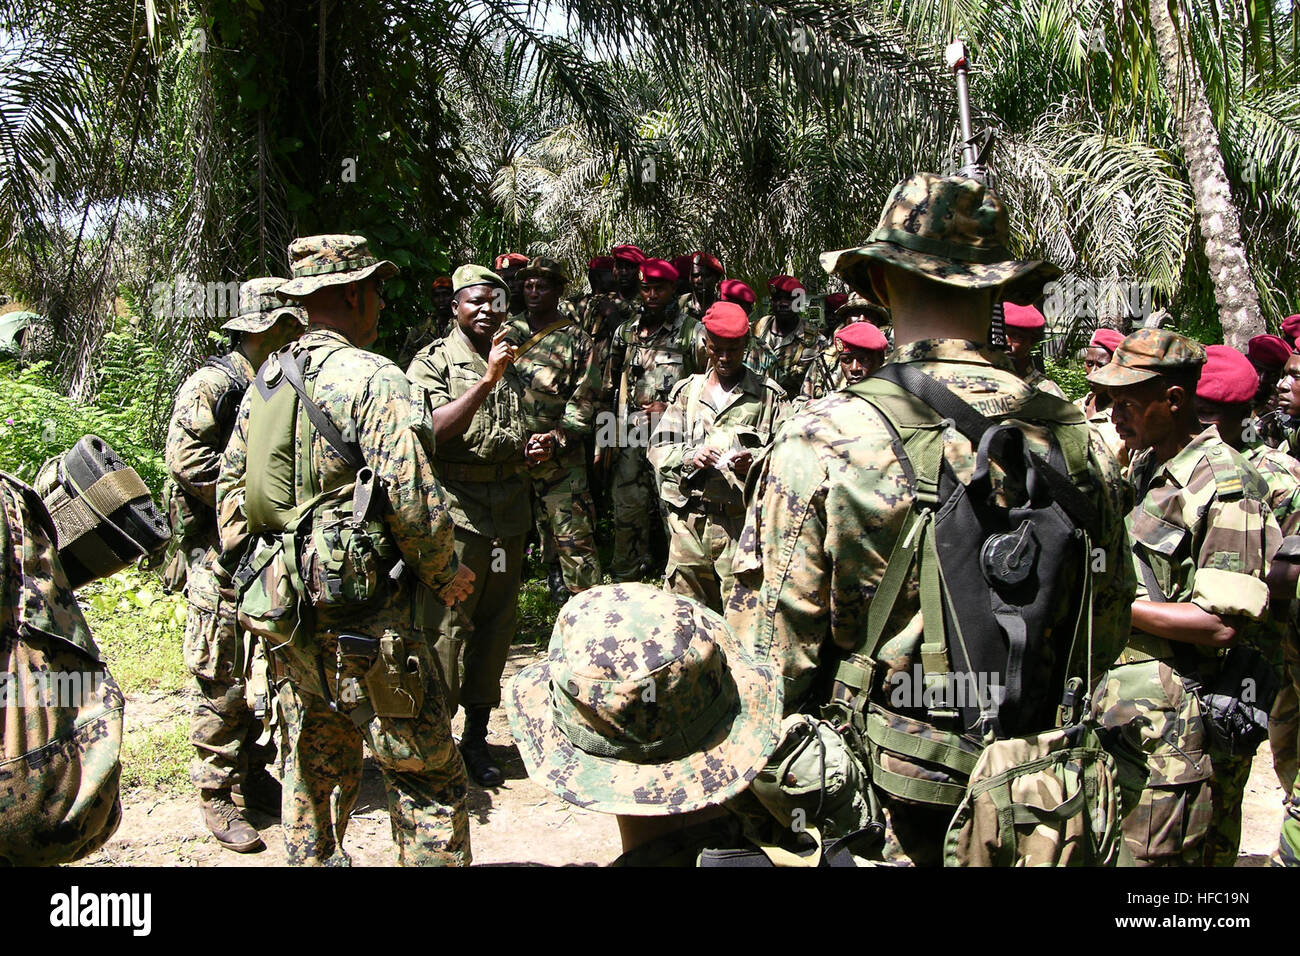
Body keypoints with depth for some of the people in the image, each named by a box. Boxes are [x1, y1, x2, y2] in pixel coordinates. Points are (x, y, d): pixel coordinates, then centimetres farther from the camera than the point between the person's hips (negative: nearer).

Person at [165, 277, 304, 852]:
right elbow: (184, 455, -19)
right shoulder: (213, 383, -9)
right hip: (223, 551, -8)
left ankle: (254, 776, 24)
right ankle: (217, 795, 5)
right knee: (225, 681, -5)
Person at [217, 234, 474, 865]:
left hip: (287, 616, 8)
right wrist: (445, 574, -3)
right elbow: (414, 501, -20)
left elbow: (230, 490, 16)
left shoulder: (264, 383, 10)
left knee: (314, 767, 21)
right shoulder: (376, 380, -14)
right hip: (366, 622, -8)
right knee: (426, 778, 1)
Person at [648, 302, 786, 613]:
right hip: (688, 520, 3)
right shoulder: (686, 390, 16)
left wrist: (756, 462, -19)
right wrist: (688, 458, -11)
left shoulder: (768, 395, 7)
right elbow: (659, 447, 10)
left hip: (741, 522, -3)